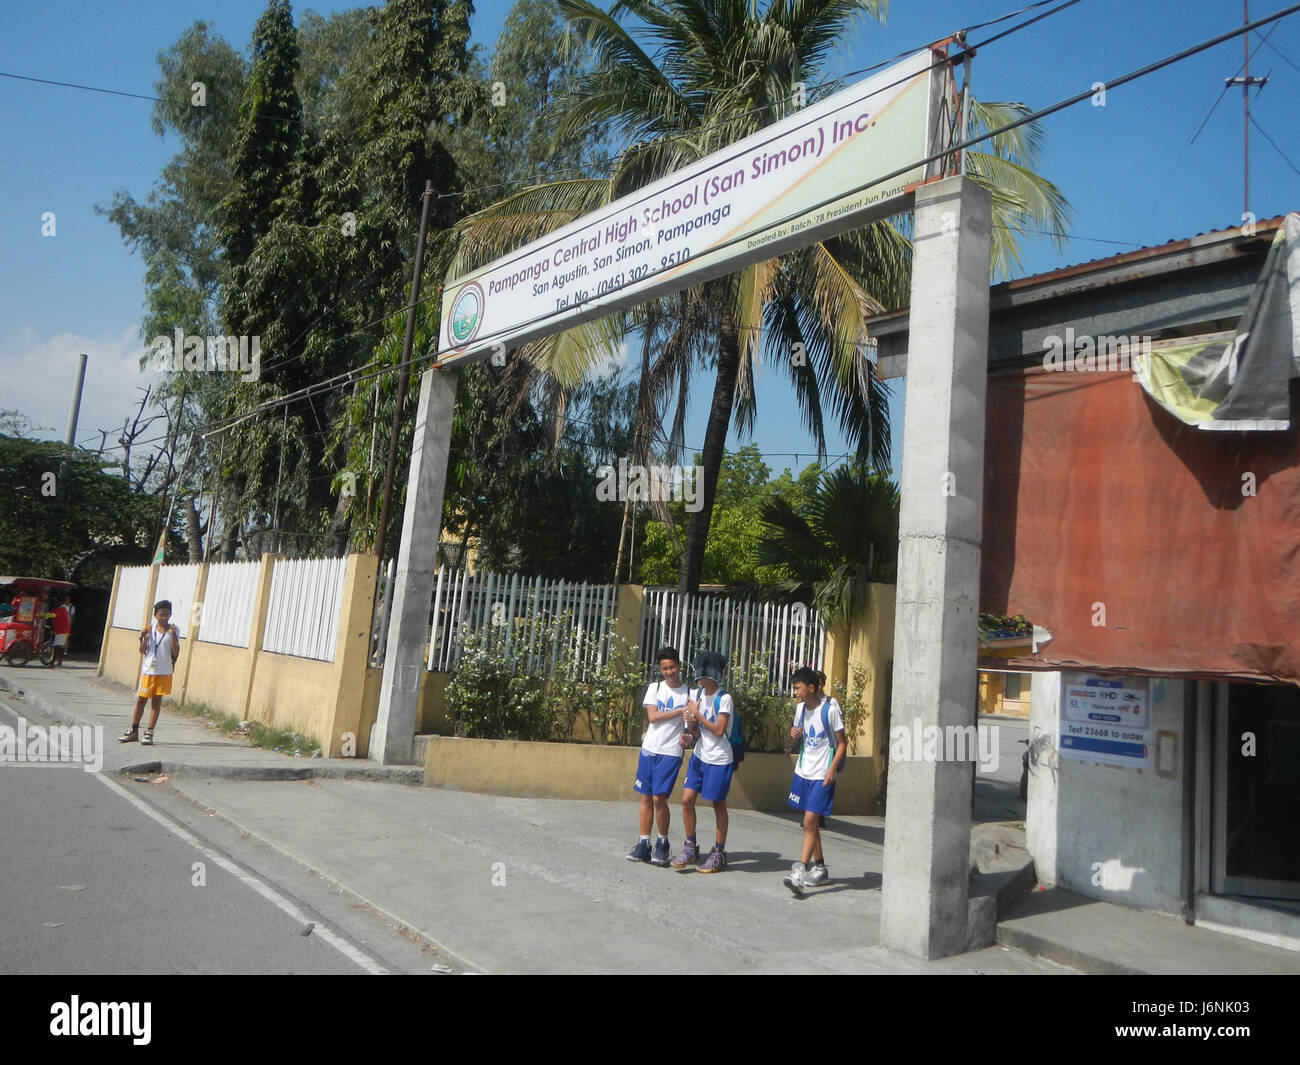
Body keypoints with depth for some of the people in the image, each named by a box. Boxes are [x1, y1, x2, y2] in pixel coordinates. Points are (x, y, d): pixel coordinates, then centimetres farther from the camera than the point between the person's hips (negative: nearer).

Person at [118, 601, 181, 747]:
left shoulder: (173, 630, -2)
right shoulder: (150, 629, 3)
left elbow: (175, 653, -8)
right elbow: (142, 651, 2)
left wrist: (172, 636, -19)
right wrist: (144, 638, -15)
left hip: (164, 672, -2)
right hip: (148, 670, 2)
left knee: (157, 701, 3)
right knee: (141, 699, 8)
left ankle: (149, 733, 9)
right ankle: (133, 731, 20)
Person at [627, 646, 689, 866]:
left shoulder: (688, 693, 3)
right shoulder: (655, 688, 7)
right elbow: (652, 716, -6)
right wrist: (679, 711, -13)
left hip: (671, 752, -2)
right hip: (649, 748, 2)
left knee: (659, 798, -8)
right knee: (646, 797, 5)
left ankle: (663, 842, 10)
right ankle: (643, 843, 14)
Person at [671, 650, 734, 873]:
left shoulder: (724, 699, -15)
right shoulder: (696, 693, 5)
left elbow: (719, 730, -19)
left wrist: (696, 714, -16)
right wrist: (690, 722, -10)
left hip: (719, 759, -6)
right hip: (699, 756, 6)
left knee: (718, 805, 4)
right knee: (686, 799, 1)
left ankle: (718, 853, 17)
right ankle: (690, 848, 16)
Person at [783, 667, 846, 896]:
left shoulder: (830, 709, -13)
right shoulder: (801, 708, 6)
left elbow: (841, 743, -9)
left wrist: (832, 769, -20)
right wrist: (794, 734, -3)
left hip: (822, 774, -7)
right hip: (803, 771, 7)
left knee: (810, 820, -13)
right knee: (810, 821, 13)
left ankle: (799, 871, -14)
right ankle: (819, 867, 27)